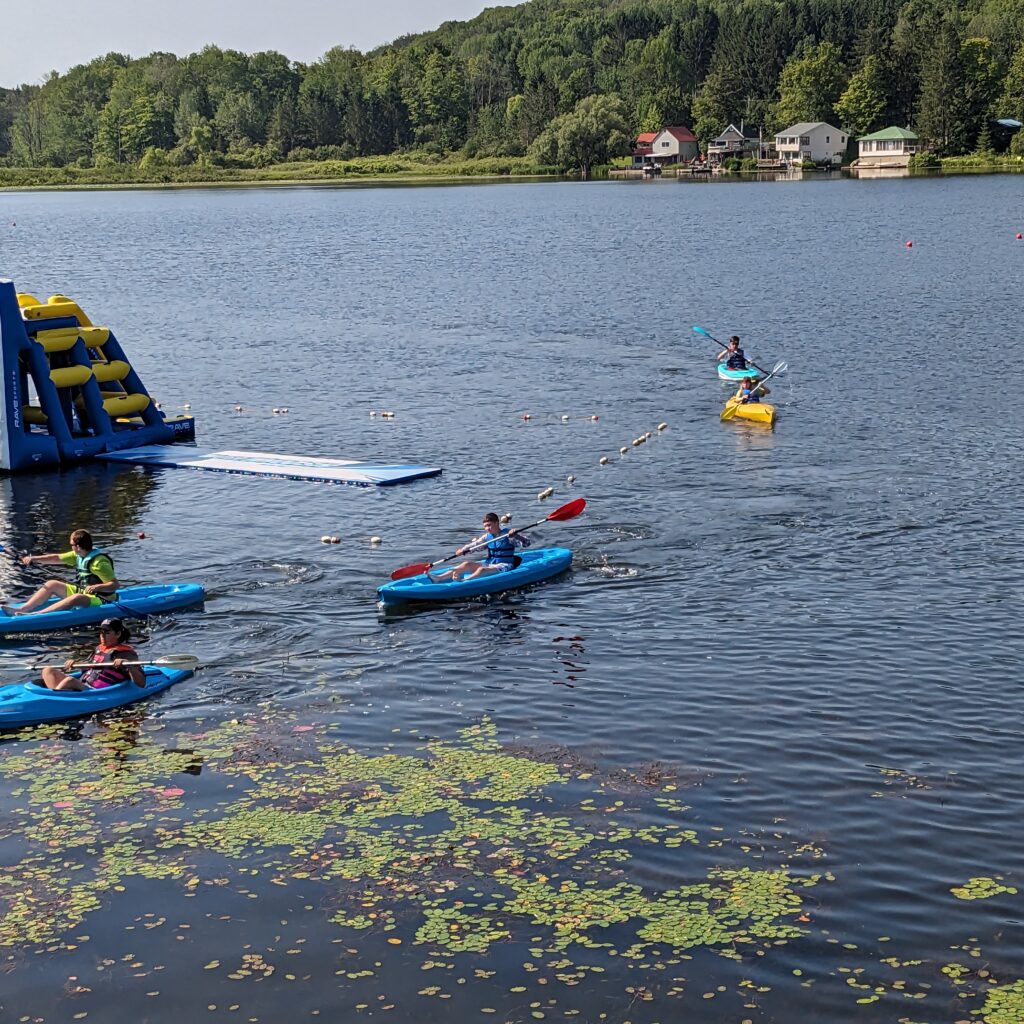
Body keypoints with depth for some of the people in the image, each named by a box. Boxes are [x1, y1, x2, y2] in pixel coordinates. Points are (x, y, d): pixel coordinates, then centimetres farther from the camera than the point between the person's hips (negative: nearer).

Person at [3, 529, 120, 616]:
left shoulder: (99, 562, -22)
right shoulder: (78, 555, 5)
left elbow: (115, 584, -25)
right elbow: (56, 558, 9)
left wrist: (97, 587, -39)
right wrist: (34, 559, 1)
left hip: (100, 600, -10)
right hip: (81, 591, 10)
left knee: (76, 598, -39)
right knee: (51, 584, 5)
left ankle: (36, 614, -48)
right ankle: (22, 609, -9)